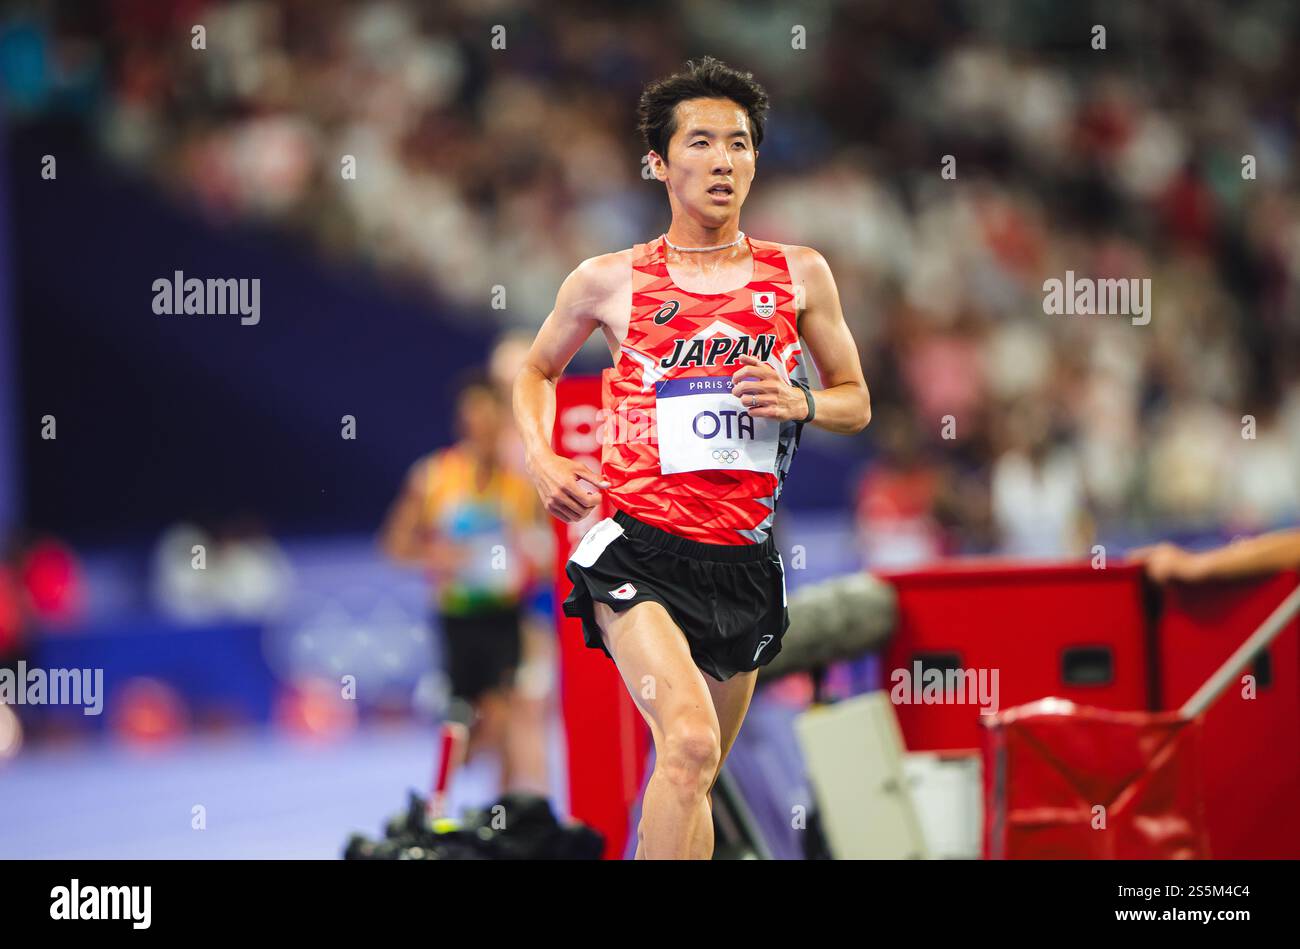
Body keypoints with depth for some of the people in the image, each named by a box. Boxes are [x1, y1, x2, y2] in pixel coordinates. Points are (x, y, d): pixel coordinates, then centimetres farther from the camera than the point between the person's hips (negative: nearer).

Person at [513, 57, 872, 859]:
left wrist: (799, 403, -6)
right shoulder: (611, 281, 4)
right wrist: (542, 463, 3)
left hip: (742, 557, 4)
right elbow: (536, 372, 21)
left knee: (697, 780, 11)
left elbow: (856, 403, 16)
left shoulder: (800, 276, 8)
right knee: (690, 742, -26)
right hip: (637, 545, -3)